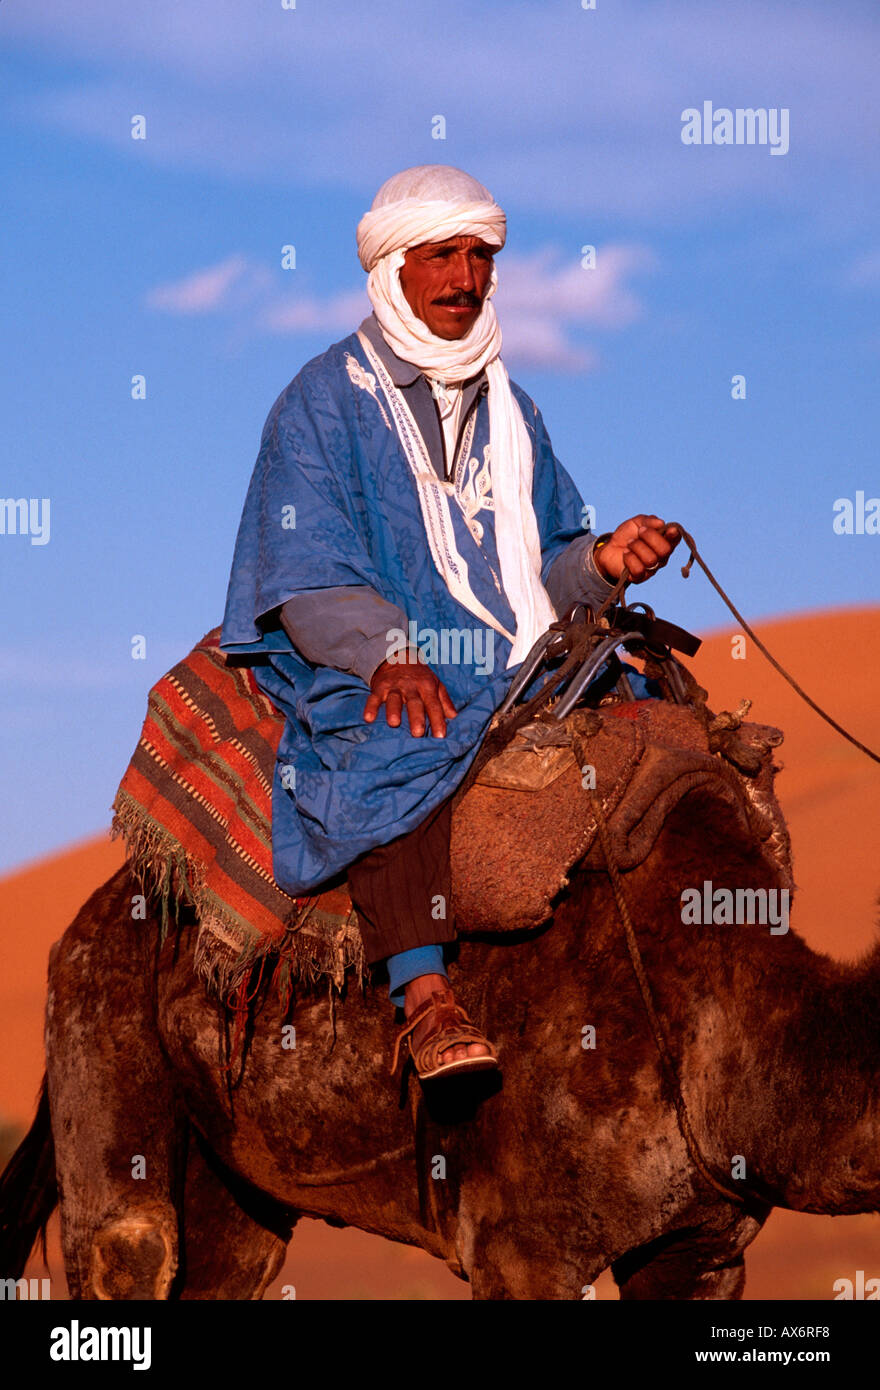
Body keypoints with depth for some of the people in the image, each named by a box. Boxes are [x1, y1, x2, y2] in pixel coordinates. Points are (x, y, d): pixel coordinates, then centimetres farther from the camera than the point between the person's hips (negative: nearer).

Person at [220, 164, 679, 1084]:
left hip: (519, 665, 6)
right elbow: (309, 579, -5)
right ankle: (425, 994, -46)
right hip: (364, 672, -6)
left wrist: (600, 562, -4)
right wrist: (388, 654, -23)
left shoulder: (508, 410, 23)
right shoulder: (324, 402, 5)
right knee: (400, 746, -37)